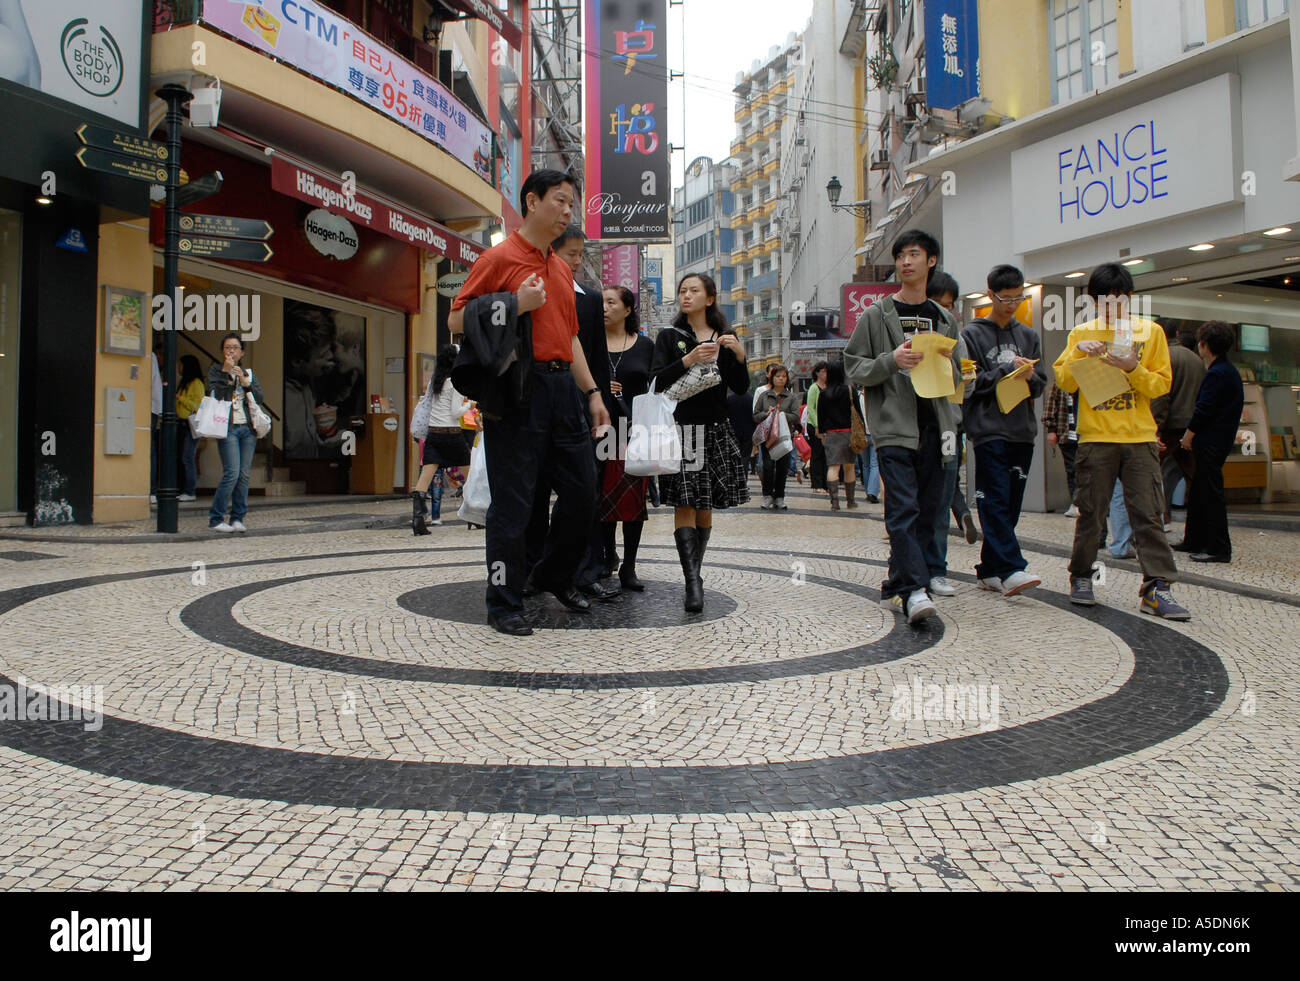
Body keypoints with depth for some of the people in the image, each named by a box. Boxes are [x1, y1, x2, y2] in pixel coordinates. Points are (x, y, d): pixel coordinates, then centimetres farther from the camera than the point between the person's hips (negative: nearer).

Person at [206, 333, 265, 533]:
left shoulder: (248, 373, 17)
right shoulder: (215, 370, 7)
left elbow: (260, 399, 5)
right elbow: (215, 394, -10)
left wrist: (245, 382, -7)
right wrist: (226, 372, -11)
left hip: (248, 427, 4)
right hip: (227, 427, -4)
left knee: (245, 474, 1)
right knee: (232, 473, -14)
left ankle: (237, 517, 9)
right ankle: (216, 518, -5)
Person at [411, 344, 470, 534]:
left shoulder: (433, 381, 11)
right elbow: (456, 412, -11)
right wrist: (469, 405, 5)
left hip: (432, 433, 5)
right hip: (452, 433, -5)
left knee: (425, 476, -4)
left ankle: (417, 520, -17)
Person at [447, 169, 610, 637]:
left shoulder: (562, 268, 21)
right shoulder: (500, 258, -2)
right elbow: (457, 321, -7)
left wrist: (592, 392, 18)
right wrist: (516, 305, -16)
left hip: (563, 385, 8)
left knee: (583, 491, 10)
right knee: (513, 501, -3)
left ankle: (556, 576, 30)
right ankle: (504, 604, 8)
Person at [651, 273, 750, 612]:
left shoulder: (725, 338, 13)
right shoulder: (670, 337, 7)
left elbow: (741, 389, 7)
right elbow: (657, 381, -5)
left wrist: (739, 356, -8)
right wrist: (688, 360, -17)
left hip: (715, 429, 3)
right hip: (681, 428, -3)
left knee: (705, 507, 6)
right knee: (685, 504, -12)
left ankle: (694, 574, 18)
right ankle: (693, 581, -16)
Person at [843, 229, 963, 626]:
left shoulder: (944, 319, 18)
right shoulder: (876, 315, 7)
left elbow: (957, 379, 21)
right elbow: (853, 368, 2)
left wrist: (947, 367, -2)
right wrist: (891, 361, -14)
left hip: (933, 427, 5)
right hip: (893, 426, -4)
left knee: (926, 510, 6)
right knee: (904, 508, -15)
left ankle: (897, 584, 17)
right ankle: (913, 589, -18)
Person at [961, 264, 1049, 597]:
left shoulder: (1028, 335, 18)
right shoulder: (972, 334, 3)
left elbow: (1042, 383, 15)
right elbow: (970, 382, -6)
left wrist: (1029, 377, -6)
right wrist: (1008, 369, -10)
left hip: (1022, 430, 6)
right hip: (989, 429, -5)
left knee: (1011, 504, 6)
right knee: (995, 501, -11)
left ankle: (990, 570, 13)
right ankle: (1011, 570, -15)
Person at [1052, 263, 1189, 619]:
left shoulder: (1150, 331, 8)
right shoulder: (1082, 333, 8)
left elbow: (1161, 383, 4)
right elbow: (1065, 382, 2)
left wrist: (1132, 368, -14)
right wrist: (1078, 353, -14)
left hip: (1140, 437, 0)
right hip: (1095, 437, 0)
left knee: (1149, 514, -2)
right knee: (1091, 512, 4)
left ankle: (1157, 588, -1)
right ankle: (1081, 577, 18)